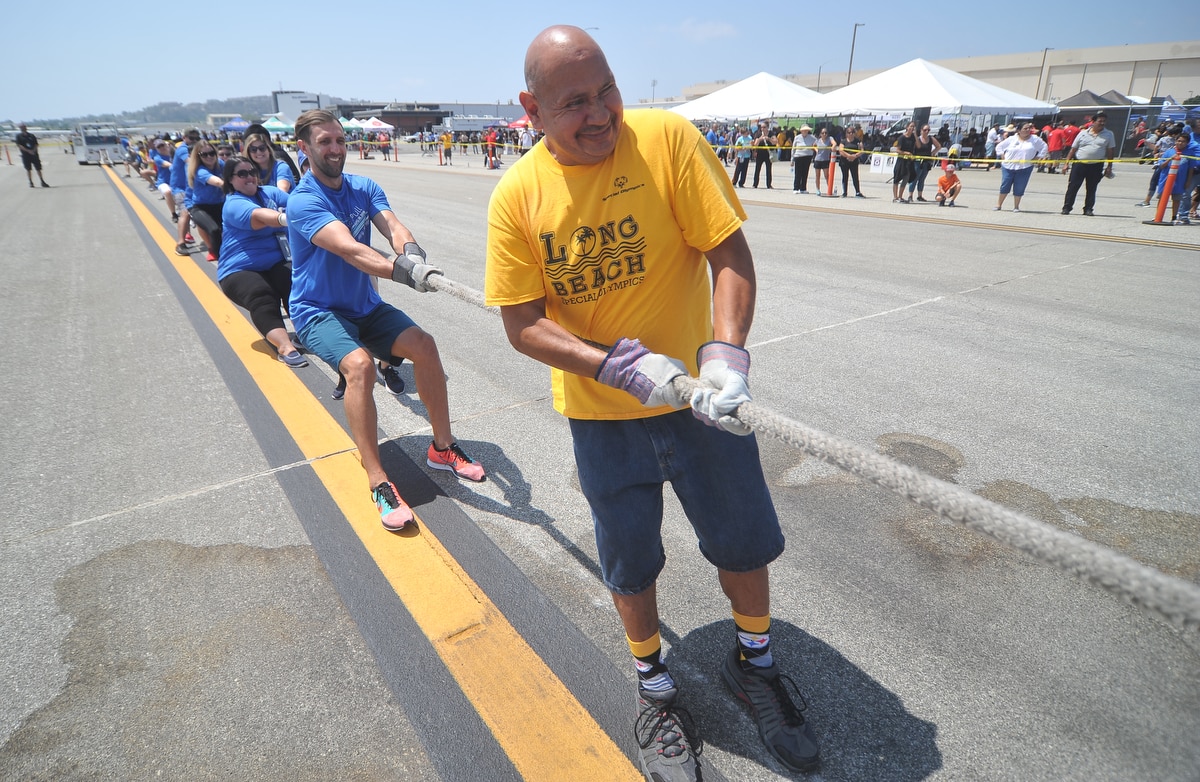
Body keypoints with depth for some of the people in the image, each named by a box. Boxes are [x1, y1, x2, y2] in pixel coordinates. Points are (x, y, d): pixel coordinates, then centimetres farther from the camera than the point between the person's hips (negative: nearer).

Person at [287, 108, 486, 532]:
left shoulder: (364, 188, 1)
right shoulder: (303, 202, -19)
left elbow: (393, 227, -18)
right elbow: (349, 248, -36)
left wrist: (411, 252, -42)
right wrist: (403, 271, -52)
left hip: (365, 305, 6)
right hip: (318, 311, -6)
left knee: (423, 344, -15)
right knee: (360, 364, -32)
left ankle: (443, 447, 1)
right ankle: (378, 483, -27)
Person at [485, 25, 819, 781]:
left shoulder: (668, 138, -12)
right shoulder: (516, 195, -8)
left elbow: (730, 253, -13)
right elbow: (523, 322, -10)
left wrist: (725, 354, -28)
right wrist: (624, 367, -23)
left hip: (699, 397, 0)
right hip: (602, 413, 1)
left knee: (746, 541, 14)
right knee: (631, 562, 16)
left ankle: (754, 661, 47)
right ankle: (655, 686, 46)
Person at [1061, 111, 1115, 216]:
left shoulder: (1108, 134, 6)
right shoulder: (1083, 133, 5)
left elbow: (1110, 152, 6)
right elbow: (1073, 149, 6)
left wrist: (1109, 167, 0)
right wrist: (1066, 163, -2)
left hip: (1096, 166, 1)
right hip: (1079, 163, -1)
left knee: (1091, 188, 6)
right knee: (1073, 186, -4)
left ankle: (1088, 209, 12)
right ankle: (1067, 207, 1)